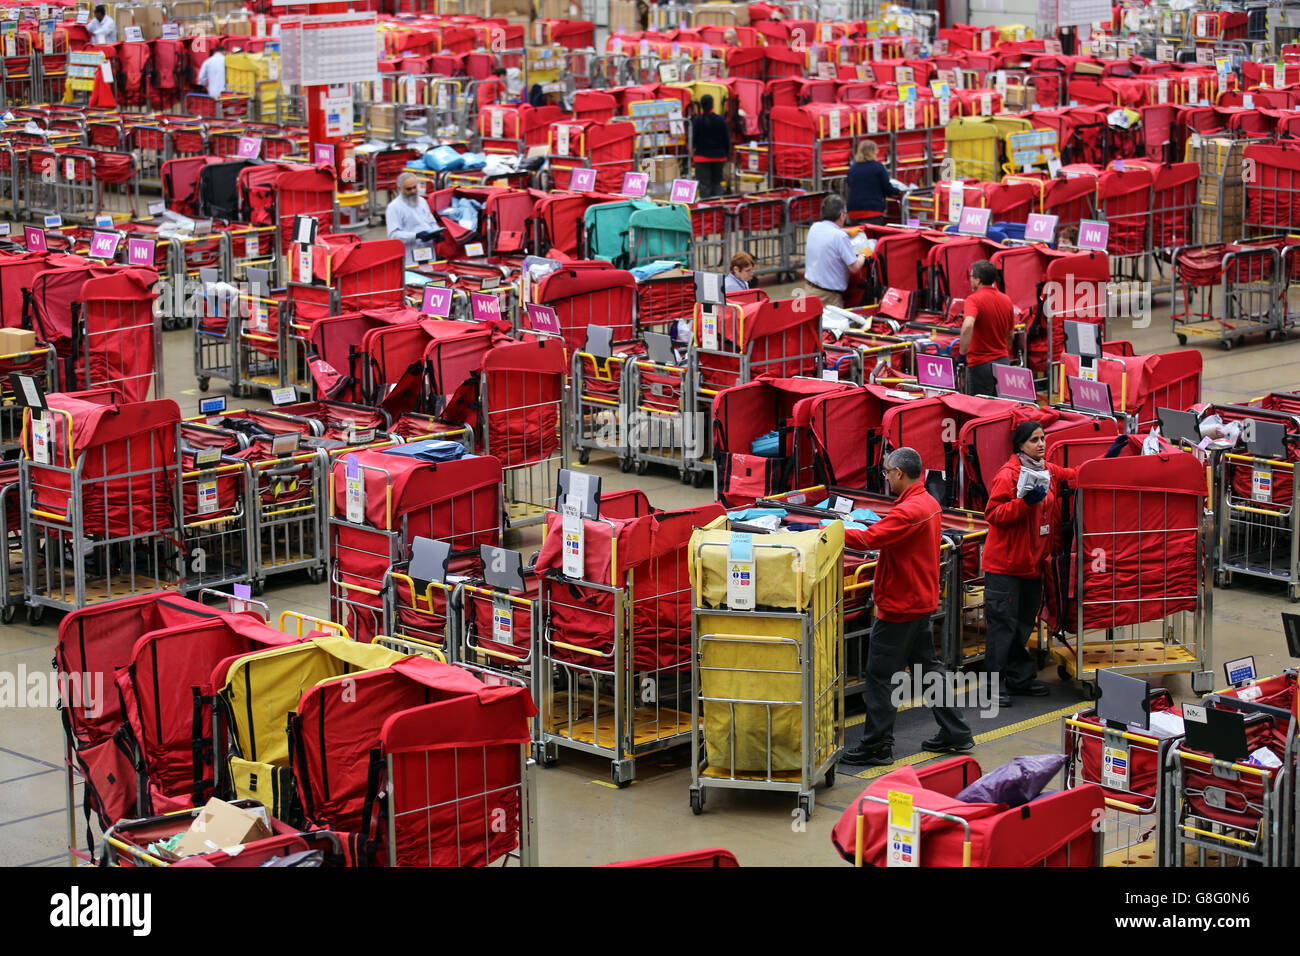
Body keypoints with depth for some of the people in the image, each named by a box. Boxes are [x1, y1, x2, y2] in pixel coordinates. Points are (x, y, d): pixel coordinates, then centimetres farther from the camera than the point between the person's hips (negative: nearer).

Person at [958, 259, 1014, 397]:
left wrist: (962, 354, -24)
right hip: (1003, 361, 6)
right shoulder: (1006, 300, 8)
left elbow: (968, 326, -32)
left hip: (981, 364, -6)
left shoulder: (974, 299, -13)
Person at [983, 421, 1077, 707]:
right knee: (1003, 623, -4)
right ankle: (995, 683, 1)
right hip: (1006, 563, -8)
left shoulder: (1049, 472, 10)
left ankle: (1020, 677, 25)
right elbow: (994, 514, -18)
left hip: (1033, 562, 8)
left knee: (1024, 622, 15)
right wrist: (1026, 501, -28)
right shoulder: (1007, 474, -14)